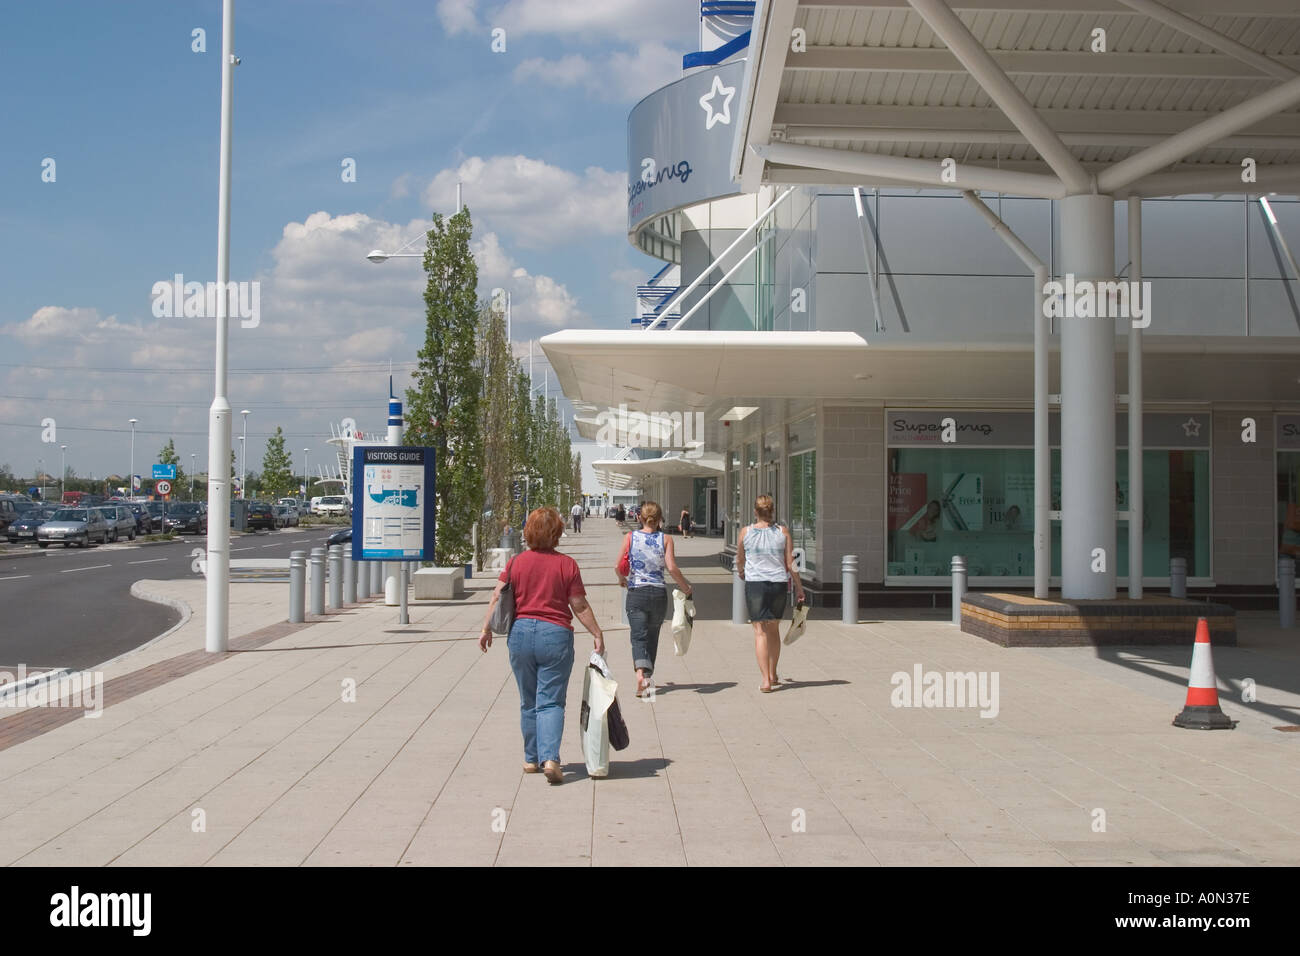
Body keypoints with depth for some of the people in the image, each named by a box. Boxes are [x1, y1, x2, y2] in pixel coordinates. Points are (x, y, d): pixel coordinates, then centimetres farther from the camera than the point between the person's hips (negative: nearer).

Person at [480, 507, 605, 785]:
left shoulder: (516, 562, 1)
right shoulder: (567, 565, -3)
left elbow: (497, 598, -1)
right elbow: (580, 606, -2)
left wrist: (487, 629, 9)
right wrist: (597, 634, 7)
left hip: (521, 632, 2)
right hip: (556, 636, -2)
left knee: (528, 702, 15)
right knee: (551, 702, 0)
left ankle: (532, 759, 23)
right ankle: (550, 758, -16)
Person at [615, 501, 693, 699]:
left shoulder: (630, 537, 0)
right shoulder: (665, 539, 0)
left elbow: (618, 566, -2)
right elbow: (672, 568, -10)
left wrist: (622, 579, 20)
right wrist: (687, 588, 3)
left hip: (636, 593, -1)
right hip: (659, 593, 1)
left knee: (639, 636, -5)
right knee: (652, 637, 16)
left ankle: (641, 672, -30)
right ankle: (648, 676, 25)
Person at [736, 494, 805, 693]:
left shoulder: (746, 532, -2)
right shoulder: (783, 532, -1)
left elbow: (739, 560, 10)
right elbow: (790, 564, 0)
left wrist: (741, 573, 32)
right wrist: (799, 587, 10)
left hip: (754, 582, -2)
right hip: (779, 583, 2)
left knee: (760, 632, -1)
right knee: (774, 630, 18)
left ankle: (766, 679, -9)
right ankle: (772, 674, 29)